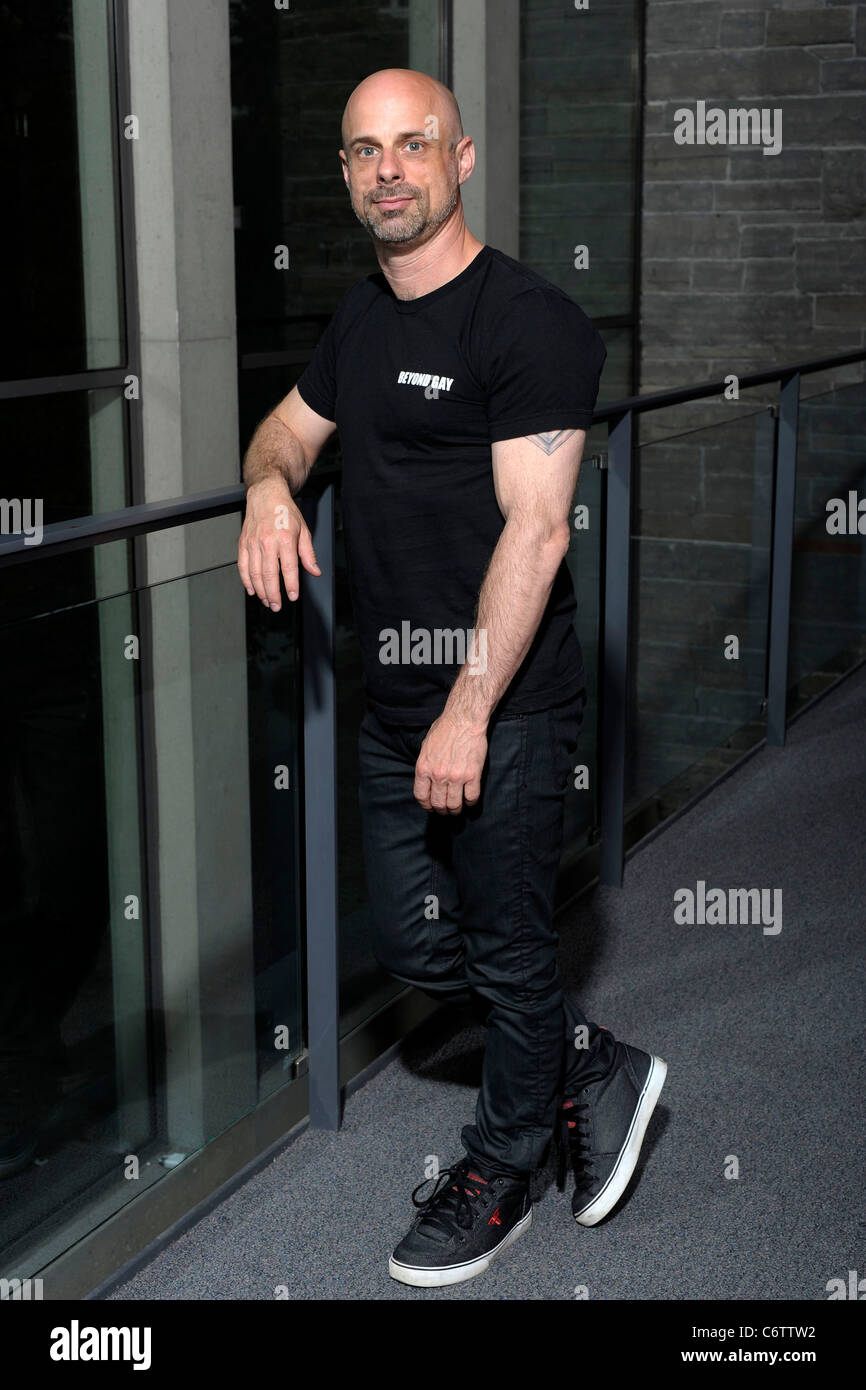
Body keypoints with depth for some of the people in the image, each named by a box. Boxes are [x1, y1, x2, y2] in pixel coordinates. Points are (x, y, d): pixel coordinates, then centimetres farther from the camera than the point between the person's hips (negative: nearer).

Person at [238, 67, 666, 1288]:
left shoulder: (530, 321, -14)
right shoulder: (363, 315, 12)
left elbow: (535, 528, -19)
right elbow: (289, 426, 25)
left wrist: (467, 712, -23)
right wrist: (270, 483, -1)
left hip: (502, 708, -8)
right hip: (395, 705, 9)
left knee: (506, 952, 7)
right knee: (415, 945, 17)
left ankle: (500, 1177, 30)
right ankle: (598, 1073, 38)